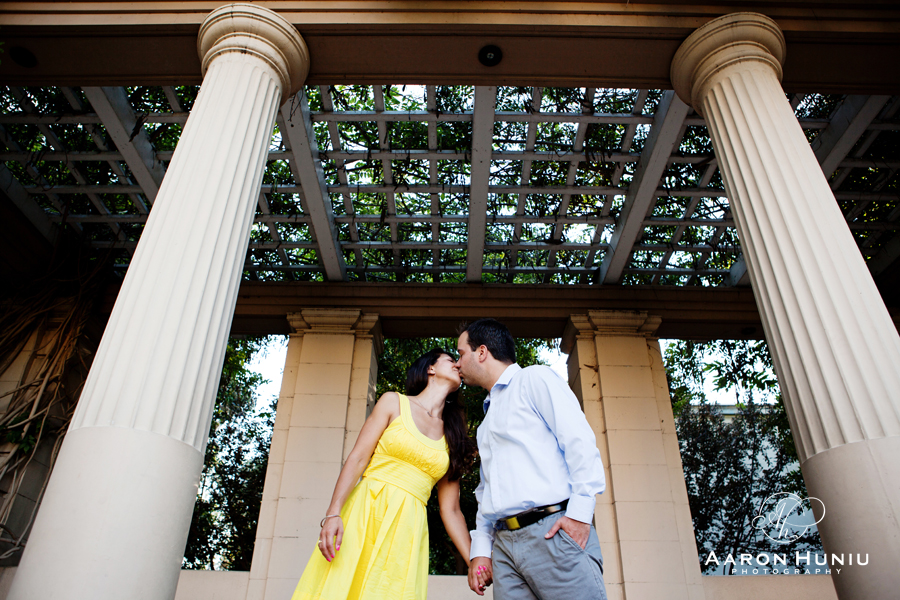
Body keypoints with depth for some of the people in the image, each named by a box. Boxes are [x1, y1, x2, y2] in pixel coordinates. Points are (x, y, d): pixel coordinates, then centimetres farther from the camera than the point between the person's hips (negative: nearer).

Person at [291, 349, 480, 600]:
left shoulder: (453, 436, 15)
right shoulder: (394, 402, 8)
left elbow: (451, 509, 13)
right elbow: (357, 459, -1)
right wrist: (333, 513, -14)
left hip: (407, 531, 3)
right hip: (365, 515, -2)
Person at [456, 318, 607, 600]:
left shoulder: (534, 378, 4)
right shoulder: (488, 418, 28)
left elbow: (579, 439, -8)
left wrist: (580, 511, -17)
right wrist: (480, 548, 15)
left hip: (553, 531, -7)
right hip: (503, 543, 7)